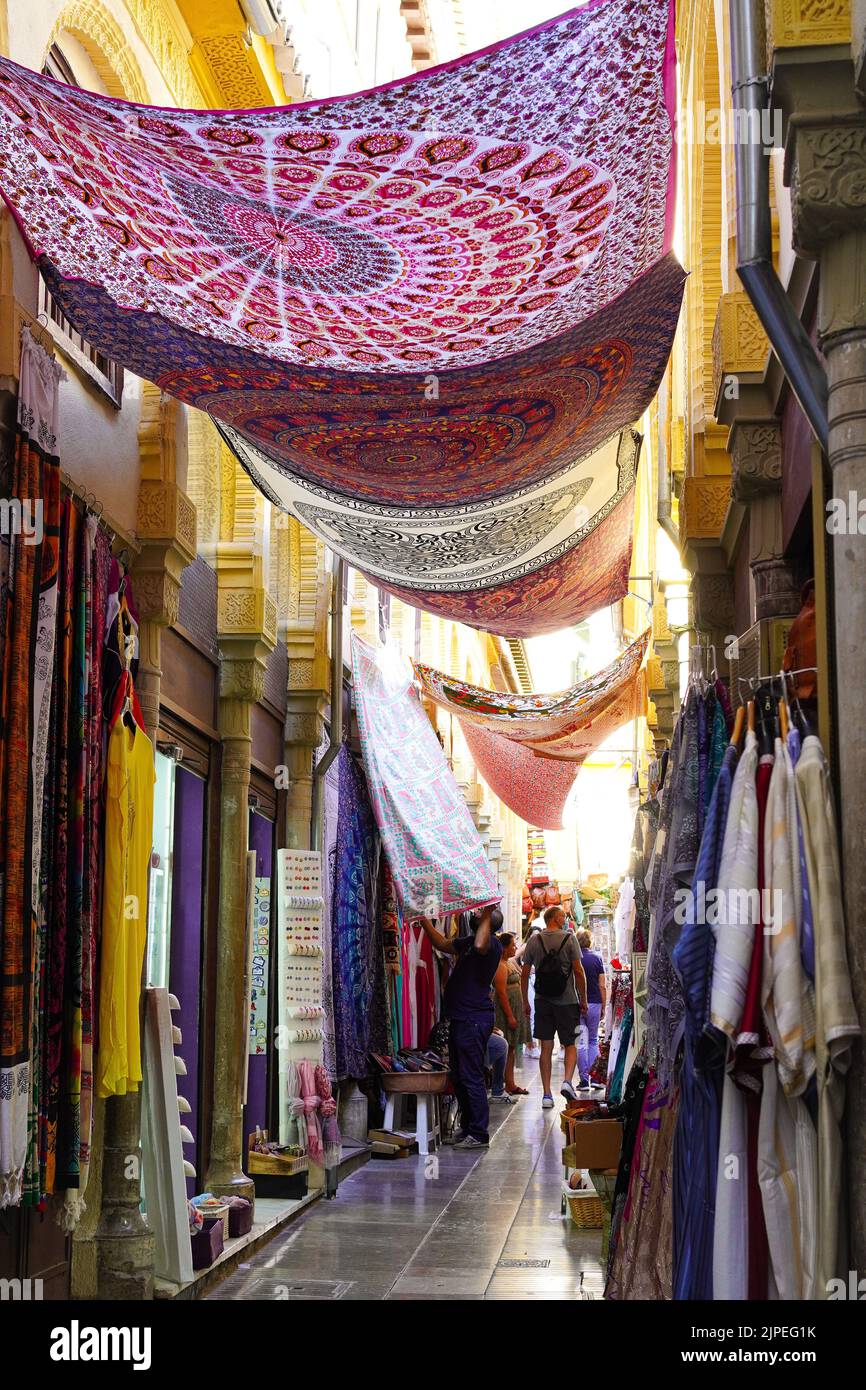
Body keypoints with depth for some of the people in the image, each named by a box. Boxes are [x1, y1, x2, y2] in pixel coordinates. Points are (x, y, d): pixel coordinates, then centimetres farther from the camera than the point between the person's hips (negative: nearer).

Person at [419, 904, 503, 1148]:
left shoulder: (492, 943, -12)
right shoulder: (468, 942, 18)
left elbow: (480, 946, -36)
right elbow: (442, 943, 30)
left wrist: (486, 916, -25)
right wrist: (424, 920, 22)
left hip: (474, 1020, -10)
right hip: (461, 1018, 10)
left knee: (472, 1078, -8)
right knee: (459, 1078, 14)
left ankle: (479, 1134, -3)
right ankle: (467, 1129, 23)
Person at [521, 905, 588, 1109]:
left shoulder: (534, 941, 4)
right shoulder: (569, 938, -4)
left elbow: (525, 974, 5)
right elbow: (579, 972, -7)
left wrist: (525, 1002, 13)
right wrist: (583, 1000, 1)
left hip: (542, 1001, 2)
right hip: (567, 1000, -2)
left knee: (546, 1048, 6)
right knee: (570, 1045, 10)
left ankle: (547, 1095, 3)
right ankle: (567, 1081, -13)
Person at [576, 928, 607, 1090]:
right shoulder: (597, 958, 1)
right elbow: (602, 986, 0)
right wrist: (603, 1008, 9)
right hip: (594, 1003, 1)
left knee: (581, 1043, 2)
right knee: (593, 1041, 14)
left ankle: (584, 1080, 0)